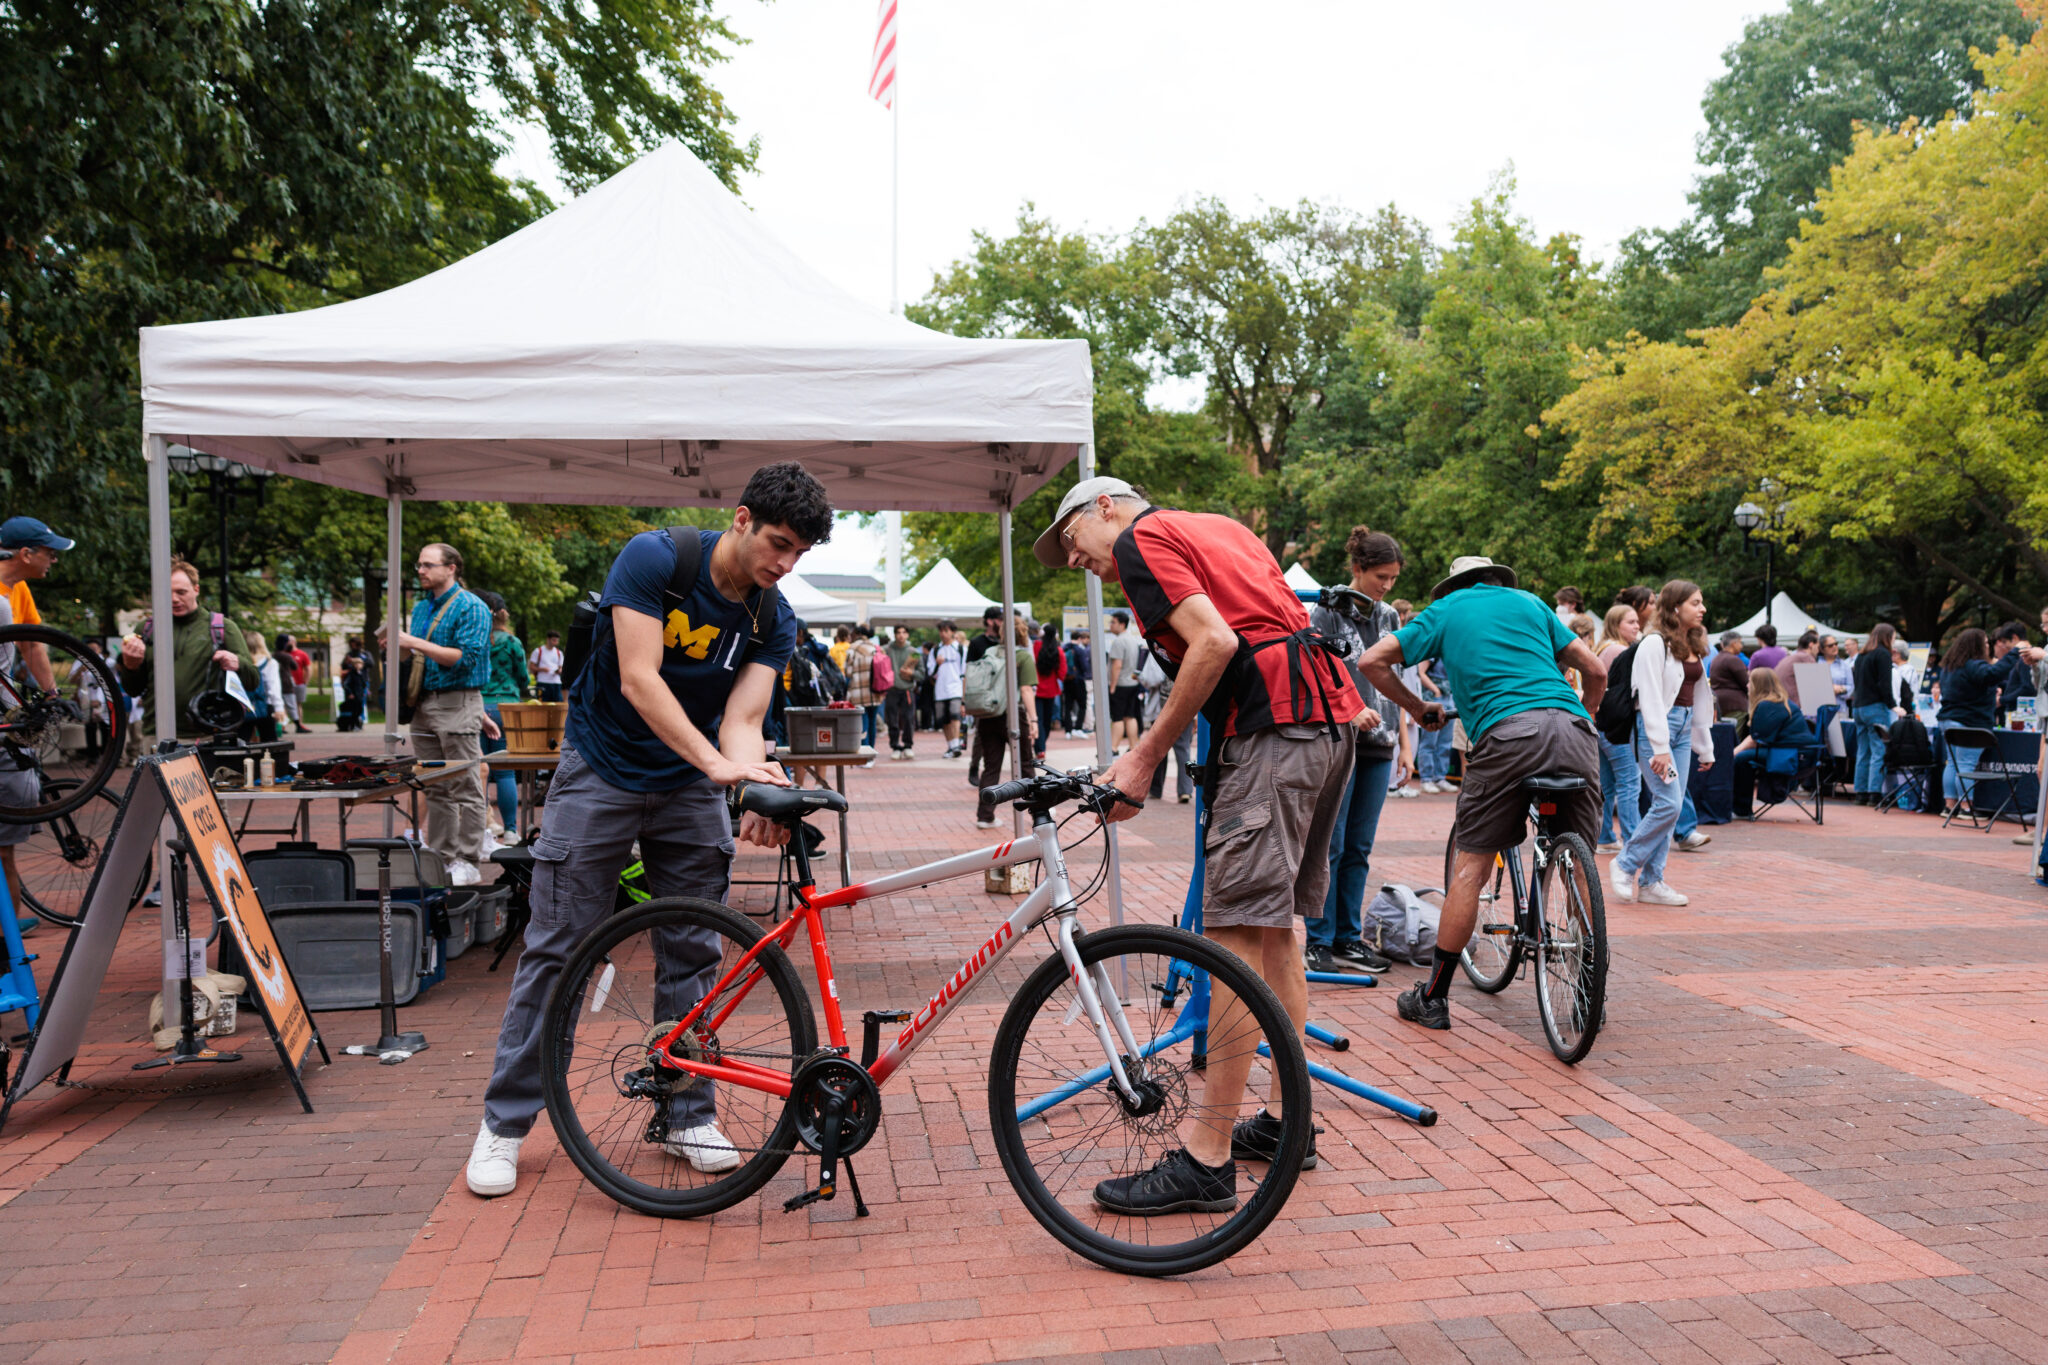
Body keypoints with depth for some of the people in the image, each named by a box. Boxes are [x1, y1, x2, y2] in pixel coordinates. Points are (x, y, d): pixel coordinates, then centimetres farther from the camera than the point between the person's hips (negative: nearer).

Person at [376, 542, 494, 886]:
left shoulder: (471, 607, -6)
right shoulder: (420, 608, 18)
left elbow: (465, 658, -16)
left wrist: (415, 643, -18)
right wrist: (399, 648, 5)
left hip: (458, 705, -8)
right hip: (424, 705, 8)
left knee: (465, 789, -5)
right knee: (435, 789, 9)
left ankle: (468, 862, -2)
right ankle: (442, 857, 14)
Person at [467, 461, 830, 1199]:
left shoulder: (773, 621, -7)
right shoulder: (653, 557, -20)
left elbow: (742, 717, -16)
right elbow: (639, 680, -28)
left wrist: (758, 784, -37)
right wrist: (718, 761, -39)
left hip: (690, 786, 4)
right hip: (602, 771, -4)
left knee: (695, 951, 4)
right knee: (558, 949, -1)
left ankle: (689, 1116, 17)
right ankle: (505, 1122, 12)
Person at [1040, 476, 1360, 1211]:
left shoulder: (1141, 538, 0)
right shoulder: (1221, 525, 27)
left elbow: (1216, 644, -14)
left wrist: (1144, 758, -11)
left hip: (1273, 725, -10)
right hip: (1330, 716, 10)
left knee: (1236, 934, -10)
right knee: (1276, 925, 16)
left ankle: (1206, 1159, -7)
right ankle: (1287, 1121, 24)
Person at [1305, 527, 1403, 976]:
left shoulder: (1389, 618, 14)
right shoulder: (1327, 613, -5)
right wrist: (1352, 711, -26)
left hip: (1377, 749, 6)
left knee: (1359, 849, 8)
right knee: (1329, 846, -3)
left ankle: (1348, 939, 16)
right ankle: (1319, 943, 4)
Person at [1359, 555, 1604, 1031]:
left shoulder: (1445, 609, 21)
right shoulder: (1529, 601, 27)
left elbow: (1372, 660, 13)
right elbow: (1596, 670, 21)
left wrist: (1417, 708, 25)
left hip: (1505, 732, -3)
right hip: (1573, 729, 3)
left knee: (1471, 865, 3)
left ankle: (1433, 998, 9)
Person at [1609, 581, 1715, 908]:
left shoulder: (1694, 647, 16)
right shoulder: (1655, 644, -10)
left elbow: (1699, 697, 21)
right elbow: (1651, 697, -15)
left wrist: (1705, 747, 20)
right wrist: (1660, 748, -20)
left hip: (1684, 726, 8)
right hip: (1655, 725, -8)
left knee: (1670, 807, 5)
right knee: (1668, 803, -15)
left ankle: (1651, 881, 9)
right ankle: (1624, 865, 0)